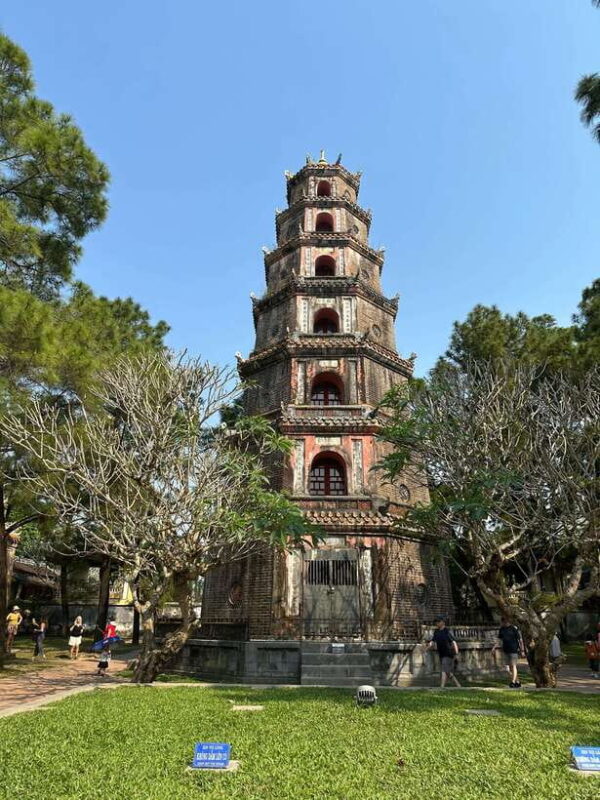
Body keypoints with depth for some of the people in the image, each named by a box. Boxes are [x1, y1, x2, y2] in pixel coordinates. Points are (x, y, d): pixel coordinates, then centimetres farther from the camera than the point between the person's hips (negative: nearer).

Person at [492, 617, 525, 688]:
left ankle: (513, 682, -9)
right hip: (506, 650, 6)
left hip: (514, 650, -6)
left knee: (513, 666, -10)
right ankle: (517, 682, 21)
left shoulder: (514, 628, -10)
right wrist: (495, 647, 6)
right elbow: (500, 639, 15)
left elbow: (520, 639, -6)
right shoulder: (502, 629, 7)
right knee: (509, 667, 8)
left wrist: (522, 650, -7)